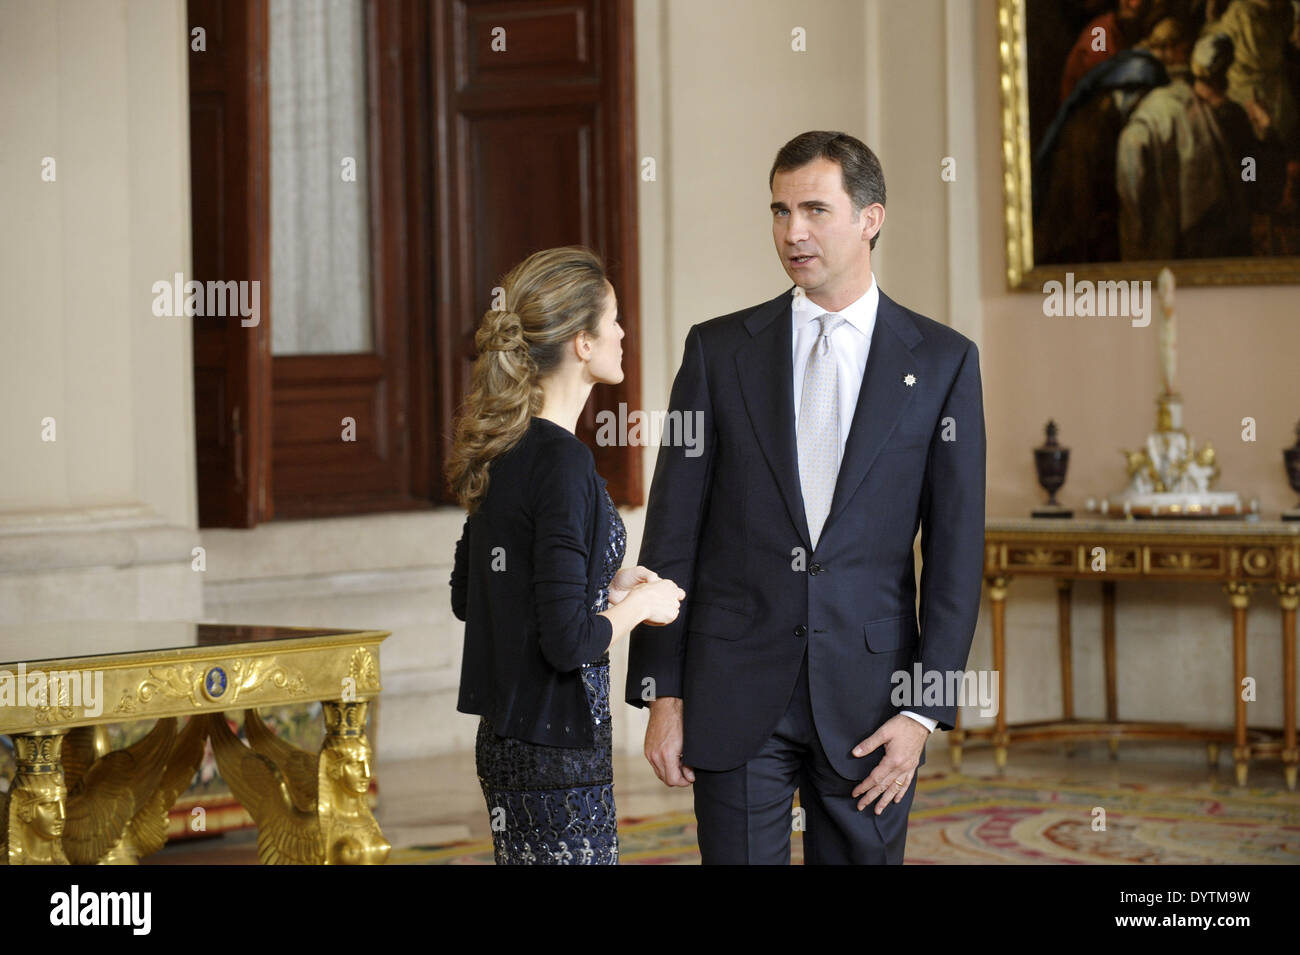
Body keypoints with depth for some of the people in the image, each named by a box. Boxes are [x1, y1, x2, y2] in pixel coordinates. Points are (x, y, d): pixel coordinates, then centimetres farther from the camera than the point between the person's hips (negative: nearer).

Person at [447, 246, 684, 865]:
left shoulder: (502, 452, 8)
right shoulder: (562, 464, -19)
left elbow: (466, 596, 18)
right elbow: (568, 641, -22)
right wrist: (640, 603, -4)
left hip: (503, 742, 9)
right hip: (558, 747, -9)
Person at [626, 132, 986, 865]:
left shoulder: (941, 362, 2)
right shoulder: (719, 350, 4)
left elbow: (956, 548, 0)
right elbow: (672, 535, 4)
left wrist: (922, 712, -6)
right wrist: (662, 693, -1)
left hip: (867, 695, 0)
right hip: (735, 693, 0)